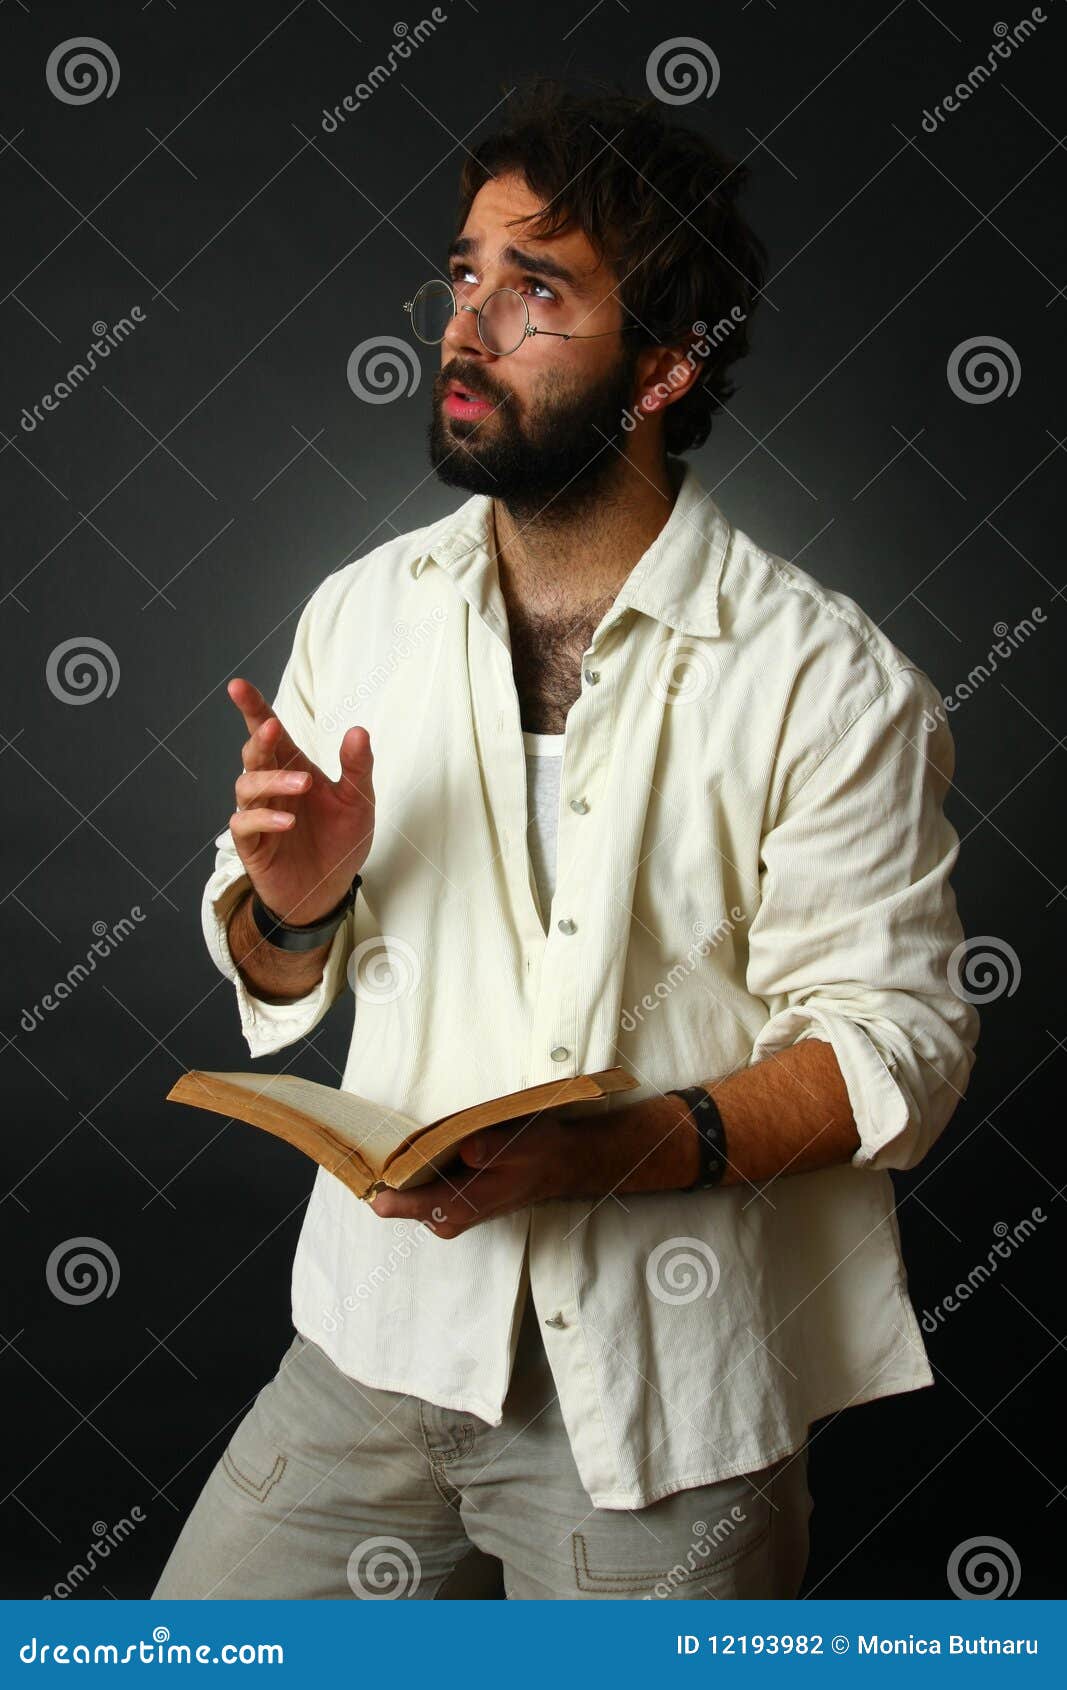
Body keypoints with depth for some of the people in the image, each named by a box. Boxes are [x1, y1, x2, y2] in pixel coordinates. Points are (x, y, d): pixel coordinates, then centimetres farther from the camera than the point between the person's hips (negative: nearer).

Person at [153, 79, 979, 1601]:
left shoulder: (828, 680, -13)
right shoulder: (360, 610, 2)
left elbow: (895, 1041, -12)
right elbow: (281, 990, 9)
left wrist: (606, 1149, -25)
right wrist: (292, 908, -14)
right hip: (385, 1333, 4)